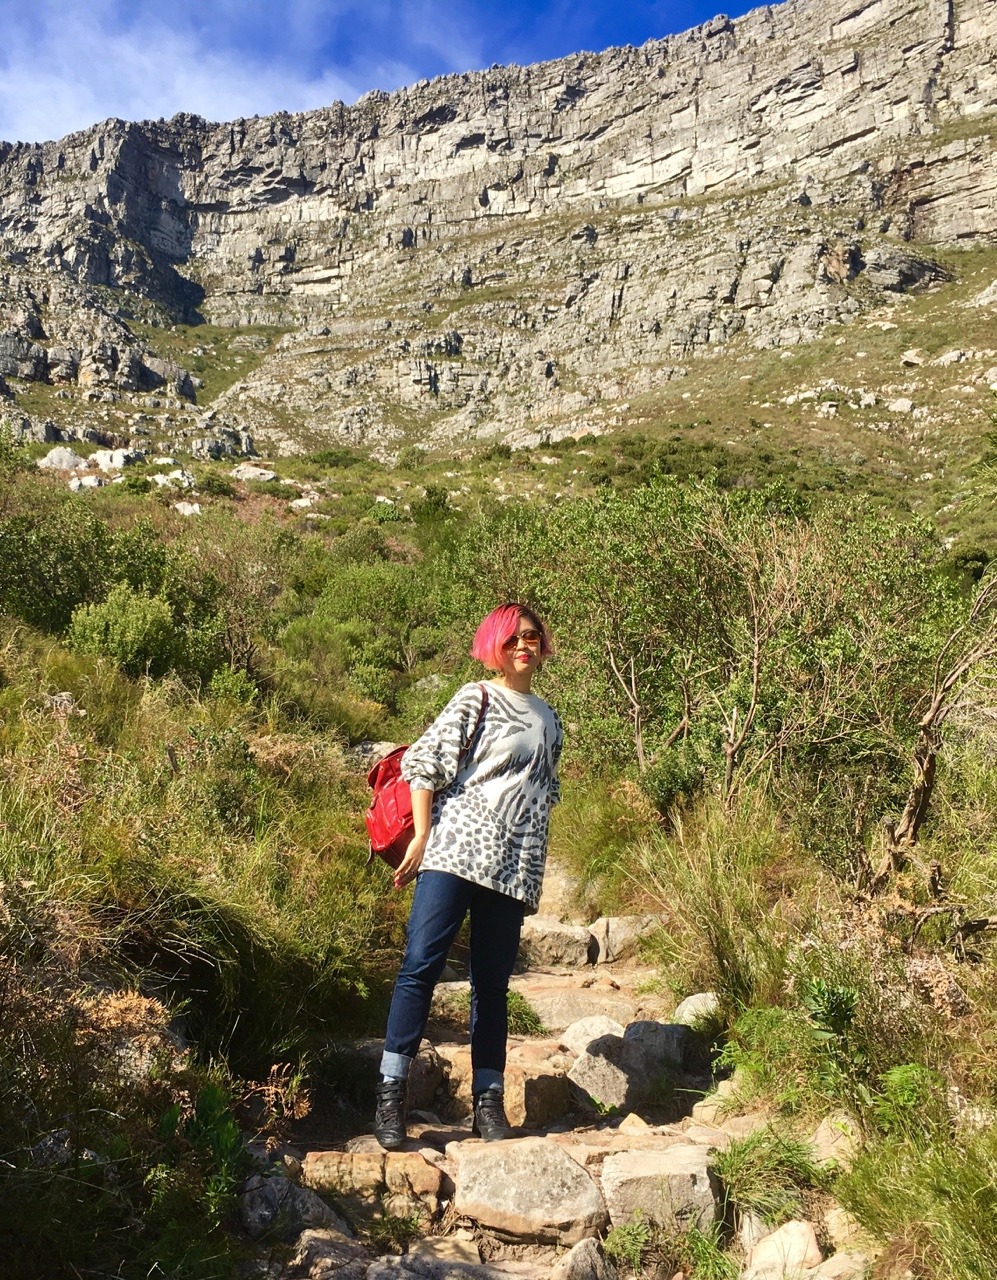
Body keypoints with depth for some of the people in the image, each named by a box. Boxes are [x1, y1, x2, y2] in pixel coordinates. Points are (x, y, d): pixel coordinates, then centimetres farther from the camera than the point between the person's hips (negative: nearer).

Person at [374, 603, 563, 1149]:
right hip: (455, 848, -5)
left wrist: (534, 876, 21)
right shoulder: (477, 698, 2)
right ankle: (391, 1092, 0)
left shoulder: (548, 719, 19)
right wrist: (421, 837, -11)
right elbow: (426, 763, -5)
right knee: (421, 964, -10)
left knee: (493, 982, 8)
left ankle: (488, 1100, 17)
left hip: (513, 868, 5)